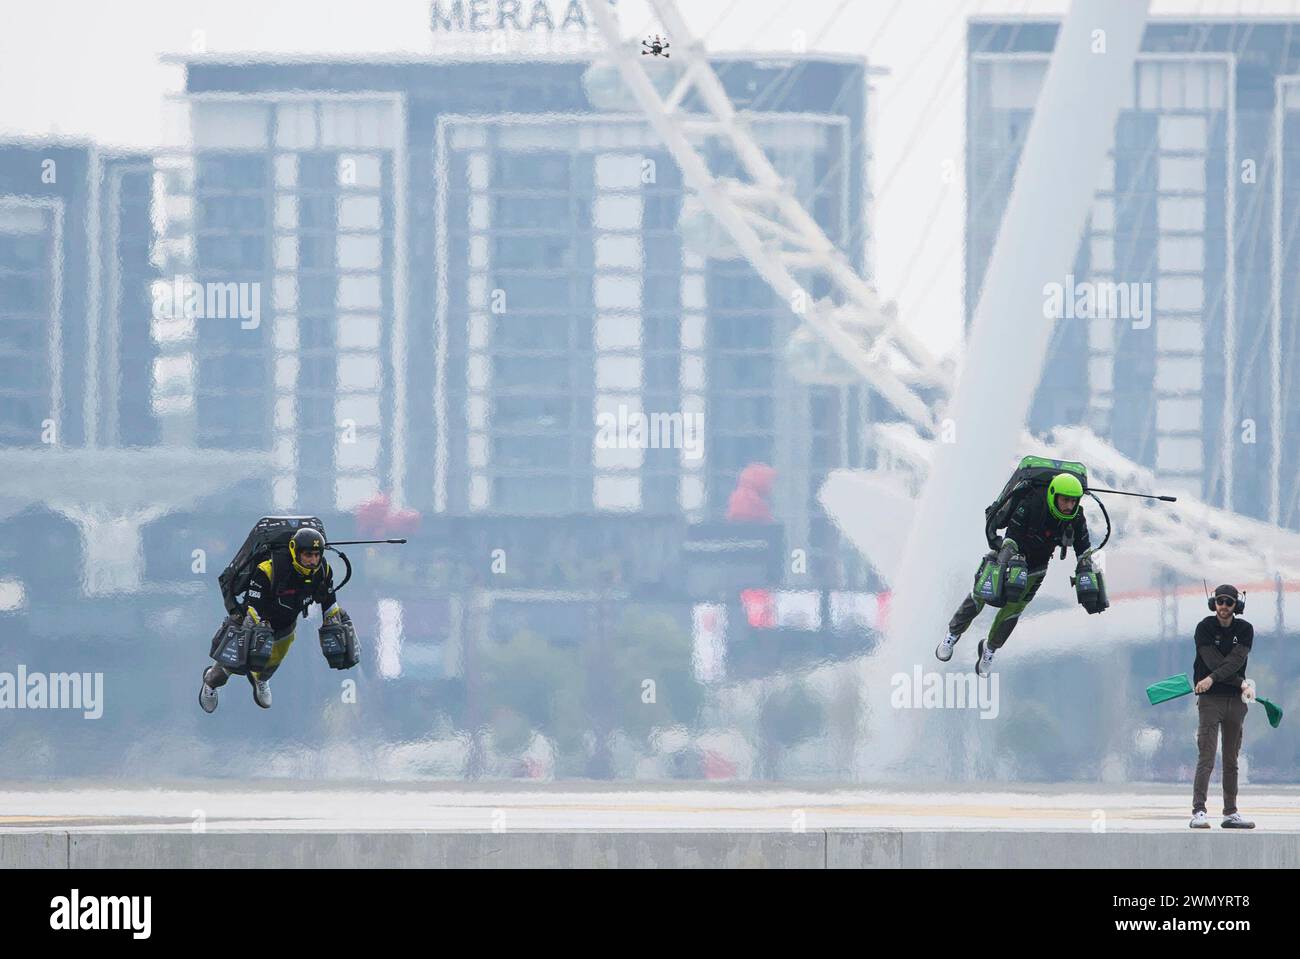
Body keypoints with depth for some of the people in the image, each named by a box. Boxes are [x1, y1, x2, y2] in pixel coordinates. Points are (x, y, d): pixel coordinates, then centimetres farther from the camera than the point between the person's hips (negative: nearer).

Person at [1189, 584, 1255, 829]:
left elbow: (1235, 661, -9)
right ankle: (1198, 812, -15)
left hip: (1236, 699, 4)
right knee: (1206, 757, -12)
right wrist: (1241, 682, -13)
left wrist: (1213, 678, -23)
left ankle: (1231, 813, 11)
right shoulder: (1205, 628, -2)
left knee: (1232, 761, 7)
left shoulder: (1245, 630, 6)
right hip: (1210, 699, -4)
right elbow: (1213, 662, -11)